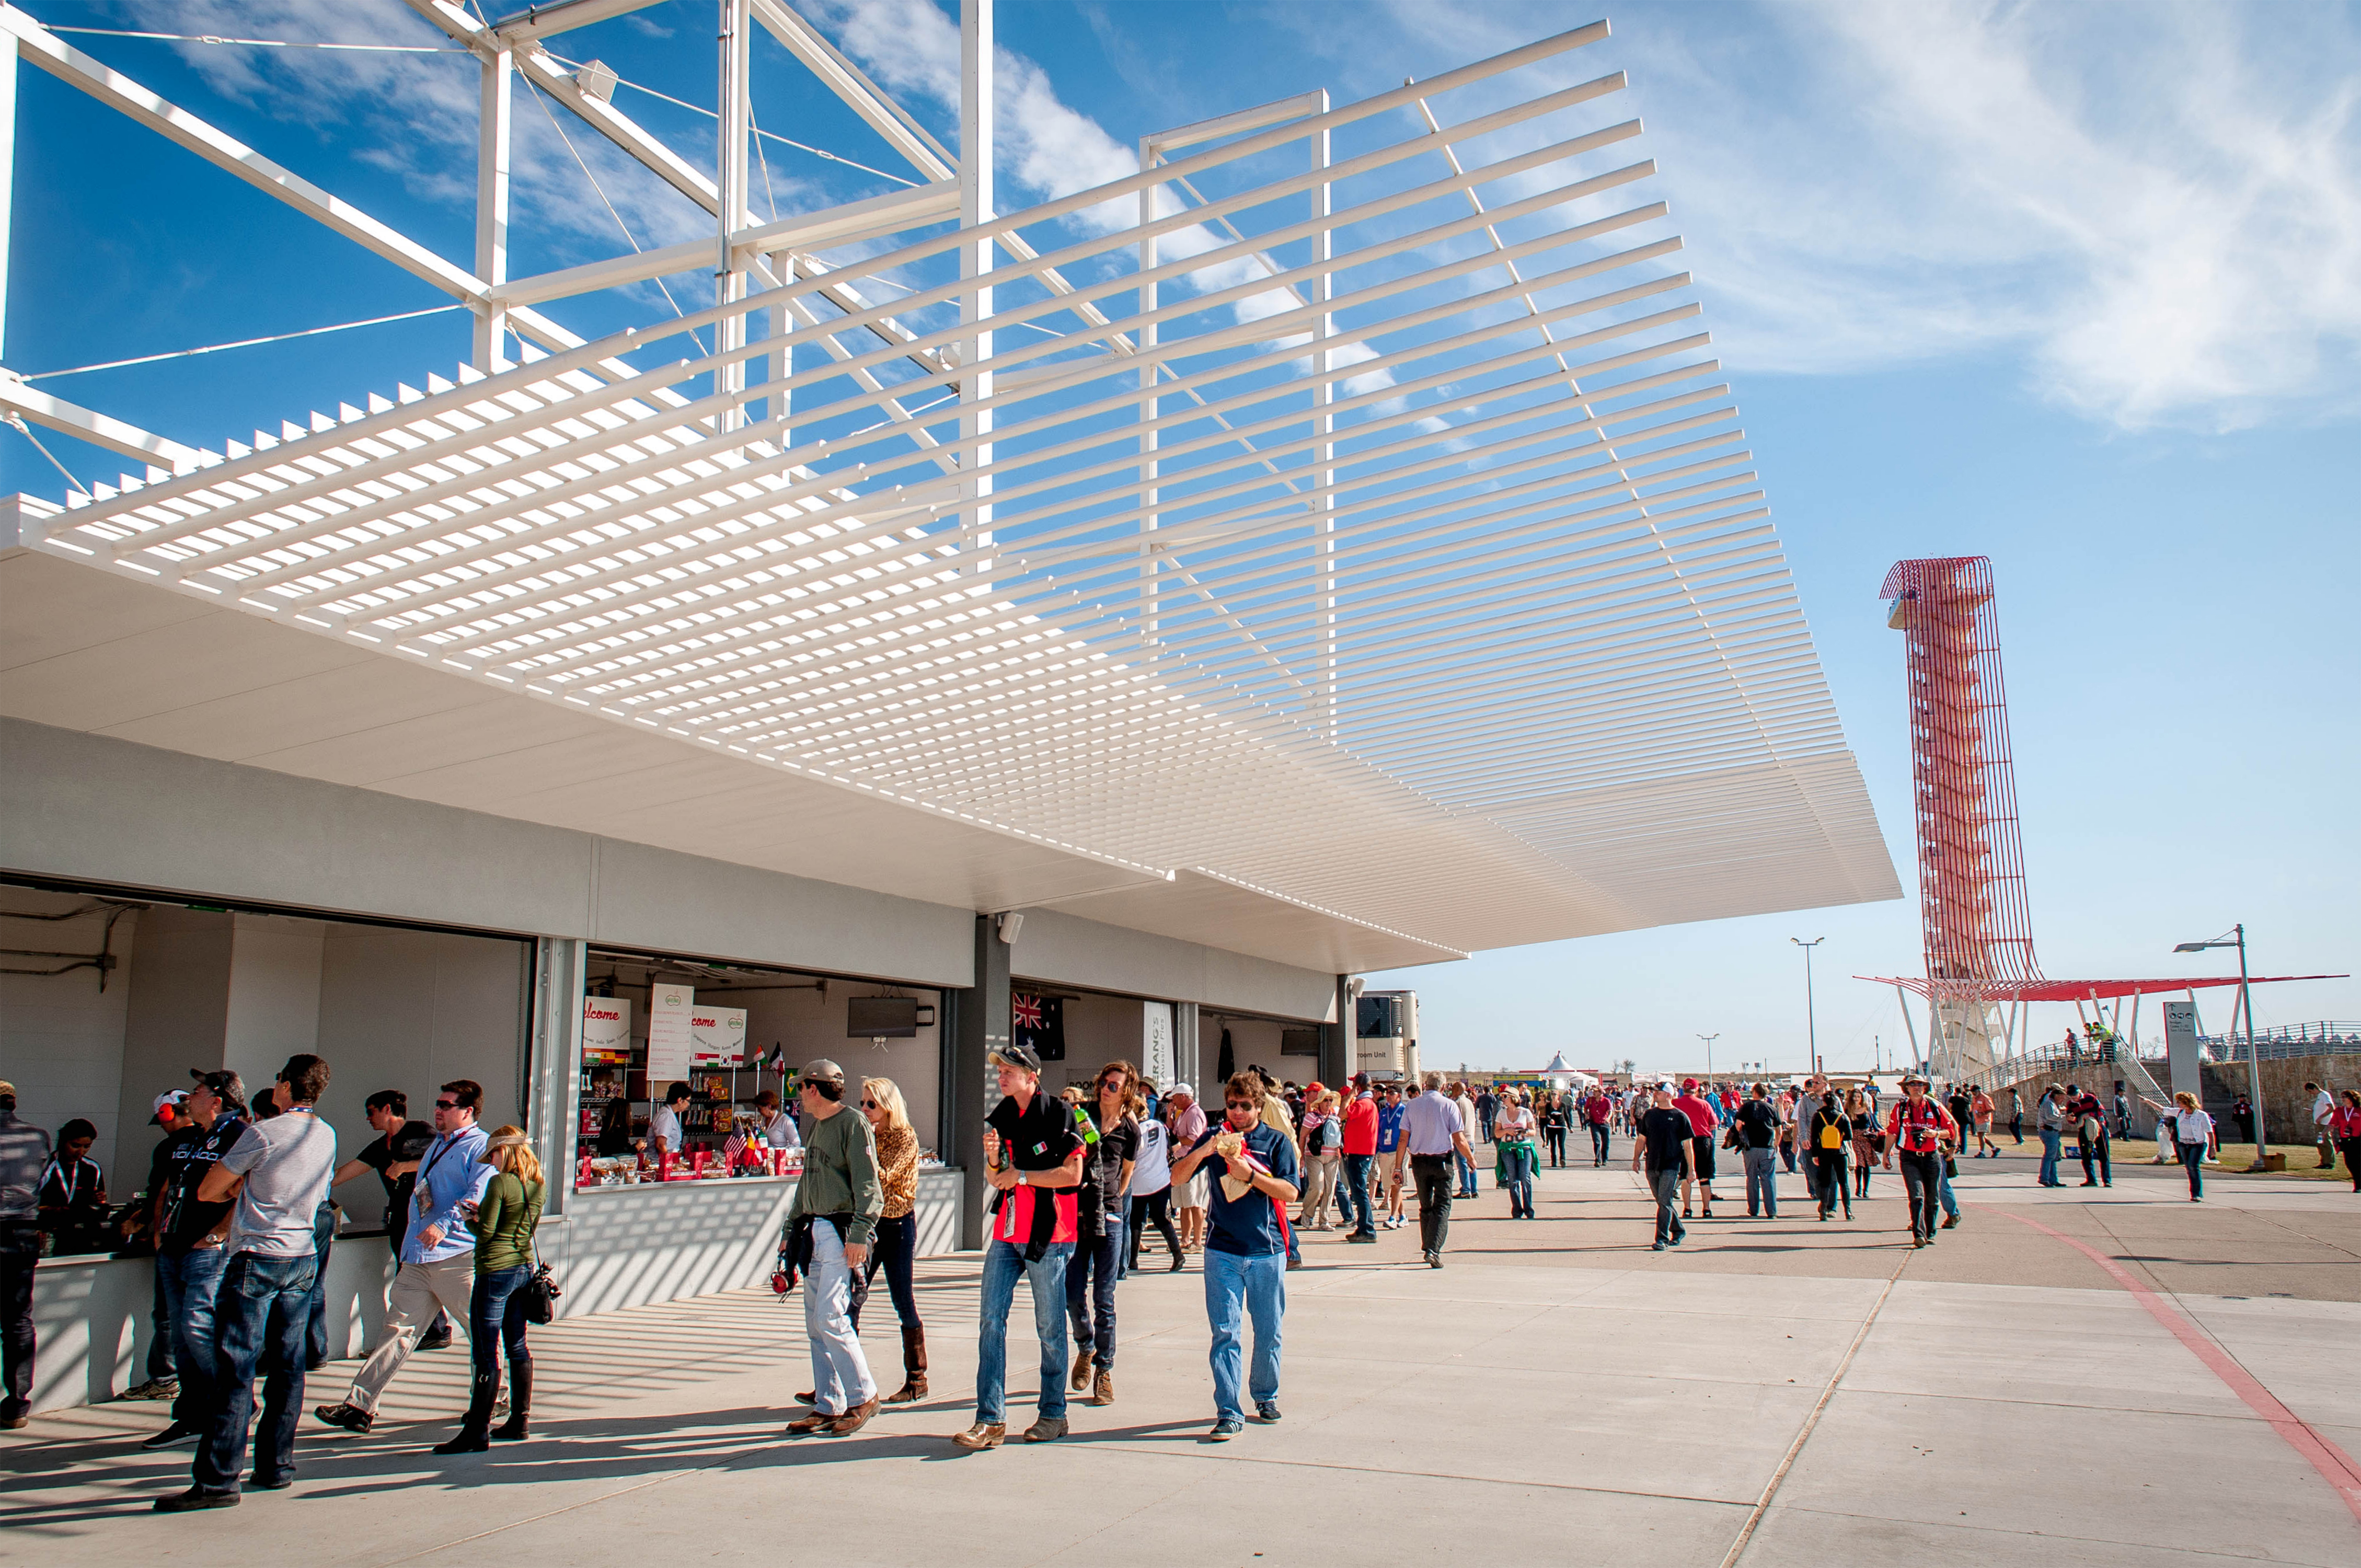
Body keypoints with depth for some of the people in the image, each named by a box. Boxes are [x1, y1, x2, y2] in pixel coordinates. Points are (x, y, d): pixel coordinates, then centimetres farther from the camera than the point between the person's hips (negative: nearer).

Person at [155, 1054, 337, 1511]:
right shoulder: (326, 1136, 7)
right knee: (287, 1366, 10)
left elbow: (207, 1192, -4)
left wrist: (235, 1189, 16)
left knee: (234, 1369, -5)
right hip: (303, 1259, 7)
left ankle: (218, 1480, -5)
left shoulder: (262, 1134, -12)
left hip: (257, 1257, -7)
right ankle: (277, 1467, 15)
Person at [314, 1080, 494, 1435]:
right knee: (399, 1327, 5)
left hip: (458, 1257, -8)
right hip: (417, 1258, 8)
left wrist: (445, 1224, -32)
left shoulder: (482, 1147, -7)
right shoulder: (436, 1145, 23)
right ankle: (360, 1405, 4)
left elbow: (479, 1194, -20)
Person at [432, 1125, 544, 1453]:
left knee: (486, 1353, -4)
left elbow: (486, 1232, -14)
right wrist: (482, 1212, 16)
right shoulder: (538, 1186, 7)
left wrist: (469, 1218, 6)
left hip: (495, 1269, -8)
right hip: (525, 1266, 8)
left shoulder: (500, 1183, -14)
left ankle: (477, 1432, 0)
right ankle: (520, 1422, 22)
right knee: (517, 1347, 15)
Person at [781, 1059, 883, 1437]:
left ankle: (863, 1396, 0)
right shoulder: (816, 1126, 19)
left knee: (831, 1318, -13)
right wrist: (792, 1230, 22)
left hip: (842, 1231, -9)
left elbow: (867, 1185, -15)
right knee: (816, 1324, 8)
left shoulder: (854, 1124, -9)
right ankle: (827, 1406, 14)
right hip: (816, 1231, 9)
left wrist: (859, 1234, -21)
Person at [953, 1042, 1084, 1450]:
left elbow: (1072, 1174, -13)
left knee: (1050, 1328, 4)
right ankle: (990, 1420, 0)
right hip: (1006, 1232, 6)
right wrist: (993, 1159, -3)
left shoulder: (1058, 1114, -7)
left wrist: (1021, 1175, -12)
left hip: (1048, 1234, -6)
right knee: (991, 1321, -2)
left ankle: (1053, 1413, 18)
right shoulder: (1001, 1117, 12)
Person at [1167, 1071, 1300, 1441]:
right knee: (1225, 1333, -5)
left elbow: (1290, 1192, -6)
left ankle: (1266, 1396, 30)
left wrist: (1249, 1174, -18)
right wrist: (1203, 1152, -16)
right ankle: (1228, 1413, -2)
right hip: (1223, 1251, 0)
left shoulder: (1277, 1141, 4)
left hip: (1268, 1251, 0)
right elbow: (1177, 1176, 1)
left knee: (1269, 1332, 10)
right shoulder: (1215, 1139, 8)